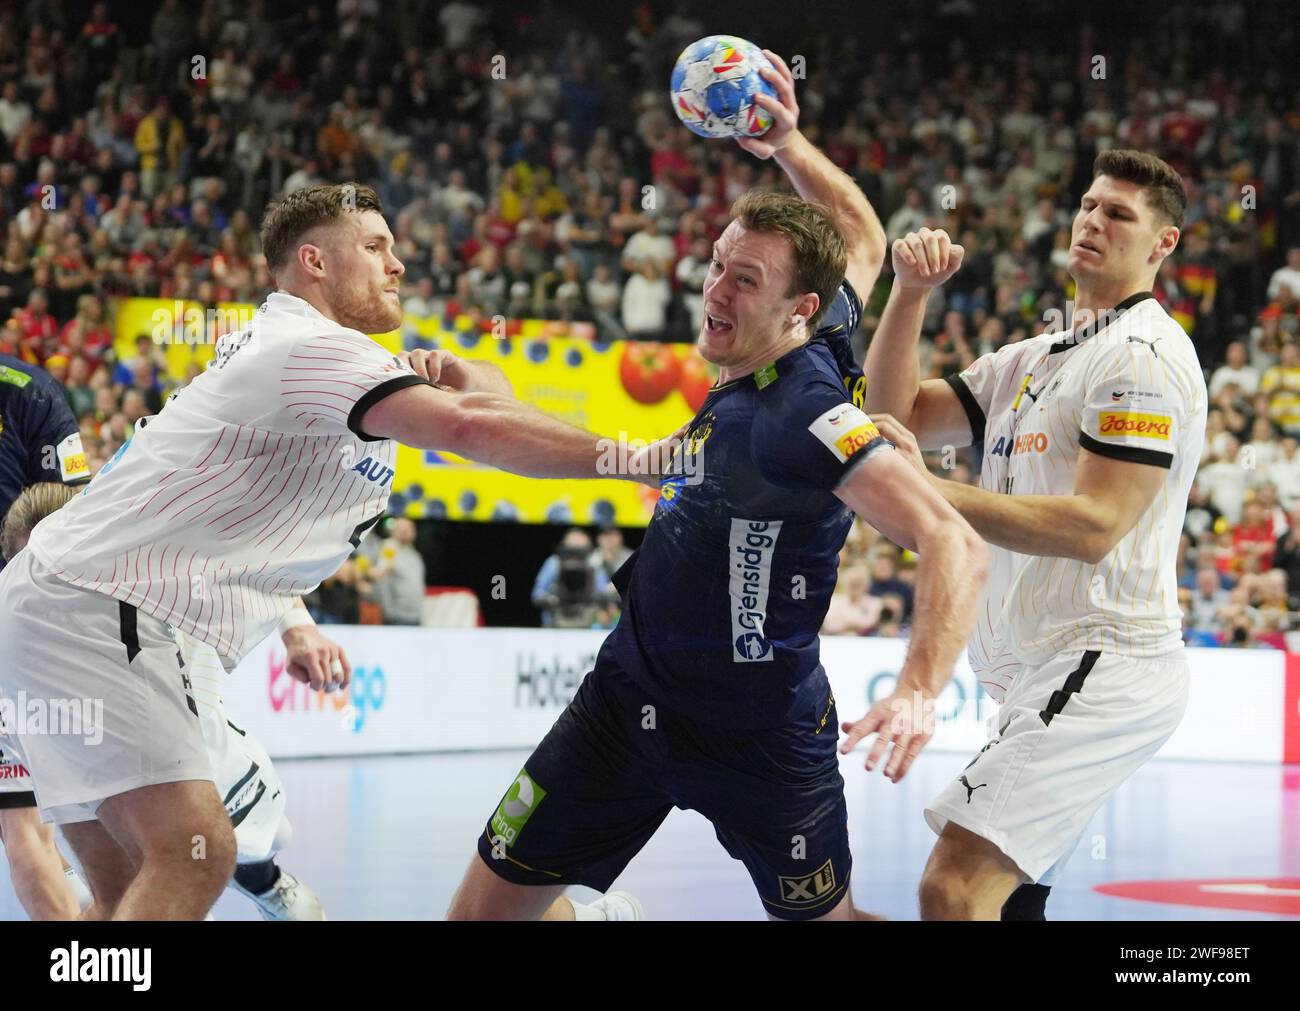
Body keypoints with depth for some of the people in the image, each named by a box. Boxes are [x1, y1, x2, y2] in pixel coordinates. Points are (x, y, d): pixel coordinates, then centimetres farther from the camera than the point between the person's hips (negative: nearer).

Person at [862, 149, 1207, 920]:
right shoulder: (1035, 360, 21)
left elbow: (1093, 527, -19)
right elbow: (899, 415, 16)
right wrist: (911, 293, 2)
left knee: (954, 889, -23)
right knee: (1006, 901, 16)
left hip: (1104, 671, -10)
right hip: (1044, 675, 10)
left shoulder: (1145, 356, -9)